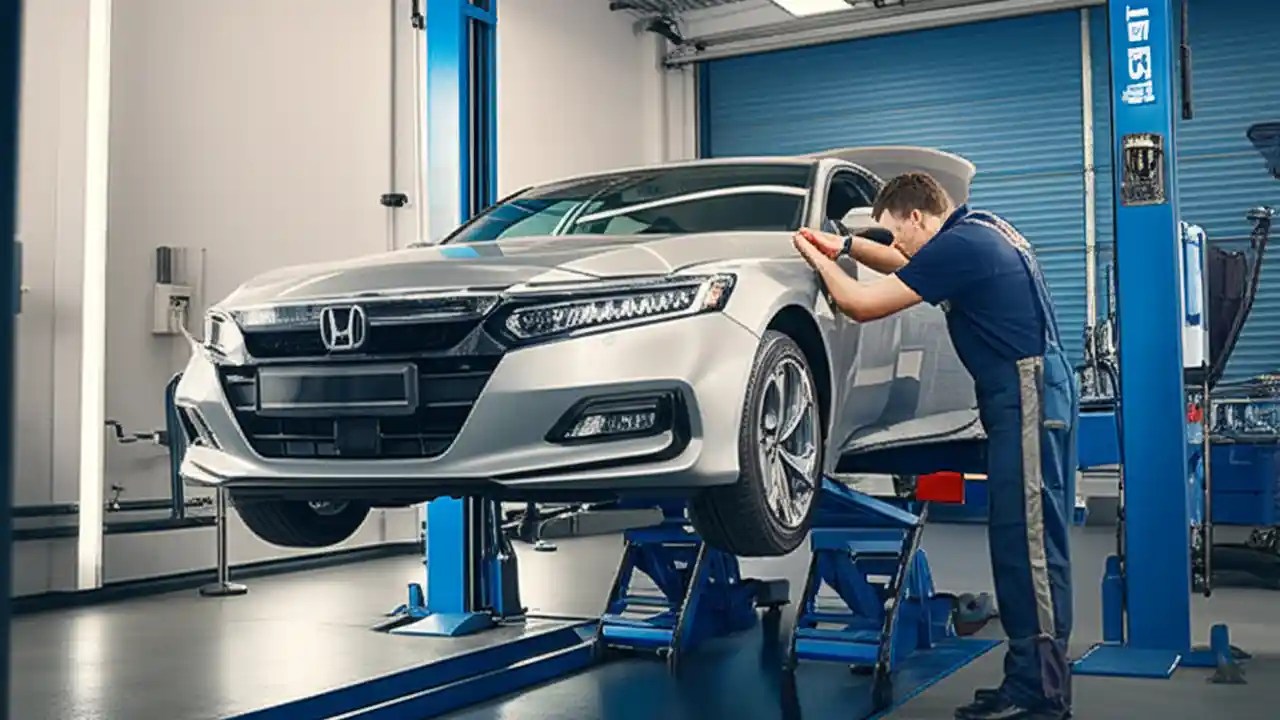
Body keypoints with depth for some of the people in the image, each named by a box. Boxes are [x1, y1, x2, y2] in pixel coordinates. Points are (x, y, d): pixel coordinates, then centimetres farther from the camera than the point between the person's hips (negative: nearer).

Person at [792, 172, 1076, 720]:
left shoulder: (957, 246, -14)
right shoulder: (976, 229, 16)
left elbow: (862, 304, -13)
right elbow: (910, 266, 34)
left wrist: (818, 260, 3)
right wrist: (846, 246, 24)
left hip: (1028, 397, -10)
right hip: (1033, 393, 10)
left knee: (1029, 545, -9)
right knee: (1020, 542, 10)